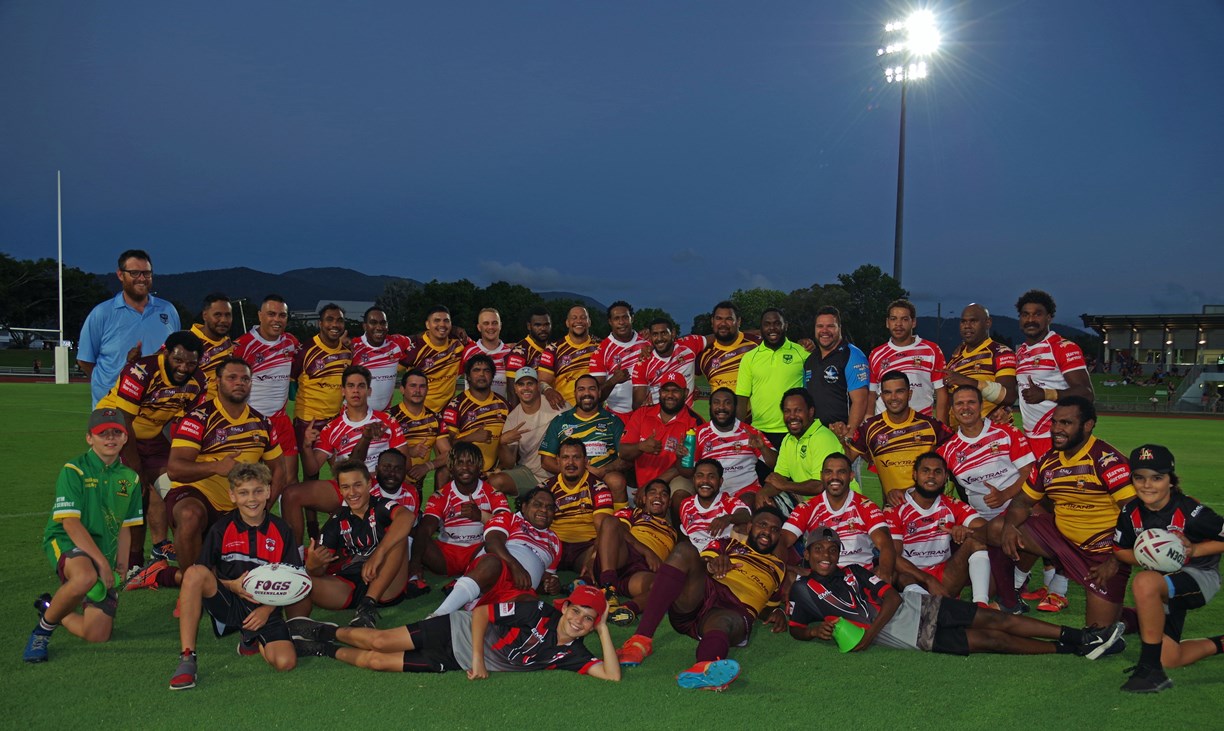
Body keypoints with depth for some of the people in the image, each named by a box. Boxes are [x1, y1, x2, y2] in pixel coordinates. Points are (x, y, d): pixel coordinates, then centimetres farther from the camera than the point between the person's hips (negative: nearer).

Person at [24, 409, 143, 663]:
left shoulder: (130, 478, 10)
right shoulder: (73, 471, -7)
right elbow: (70, 523, -14)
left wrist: (121, 566, 0)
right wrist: (101, 562, -20)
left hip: (104, 554, 5)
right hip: (66, 543, -5)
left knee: (97, 635, -6)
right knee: (86, 578, -41)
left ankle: (52, 607, 26)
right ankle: (44, 627, -11)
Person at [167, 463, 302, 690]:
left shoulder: (281, 531, 1)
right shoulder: (221, 530, 0)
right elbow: (205, 574, 3)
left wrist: (267, 609, -9)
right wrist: (232, 585, -16)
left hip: (265, 610, 0)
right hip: (228, 603, 0)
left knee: (285, 661, -24)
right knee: (194, 572, -29)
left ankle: (254, 641, 14)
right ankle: (187, 658, -23)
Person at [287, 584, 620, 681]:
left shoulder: (571, 655, -10)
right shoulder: (542, 613, -20)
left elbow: (612, 675, -22)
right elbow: (482, 612, -18)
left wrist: (603, 629, -23)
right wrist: (477, 657, -26)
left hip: (454, 665, 2)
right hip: (459, 630, -2)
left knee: (375, 662, -3)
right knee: (378, 641, -8)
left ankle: (326, 650, 25)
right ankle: (328, 632, 25)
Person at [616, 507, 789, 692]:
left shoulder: (778, 567, 37)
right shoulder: (727, 545, 31)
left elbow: (768, 606, 40)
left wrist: (777, 613, 15)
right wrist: (710, 565, -12)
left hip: (734, 611, -1)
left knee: (725, 623, -40)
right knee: (685, 550, -29)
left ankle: (706, 669, -79)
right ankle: (642, 639, -41)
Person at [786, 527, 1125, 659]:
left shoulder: (852, 571, 9)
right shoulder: (802, 591, -1)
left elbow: (892, 596, 1)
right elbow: (795, 628, 5)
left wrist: (870, 631, -12)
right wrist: (816, 631, -17)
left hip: (916, 605, 4)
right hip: (911, 637, -4)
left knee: (995, 620, -8)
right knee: (991, 639, -9)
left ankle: (1078, 636, -2)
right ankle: (1075, 648, -3)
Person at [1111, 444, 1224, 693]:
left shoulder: (1190, 512, -23)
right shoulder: (1131, 513, -9)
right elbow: (1121, 550, 4)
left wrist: (1193, 550, -23)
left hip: (1201, 577, -6)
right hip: (1162, 583, 6)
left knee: (1144, 583, -38)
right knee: (1169, 659, 3)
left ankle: (1150, 670, -29)